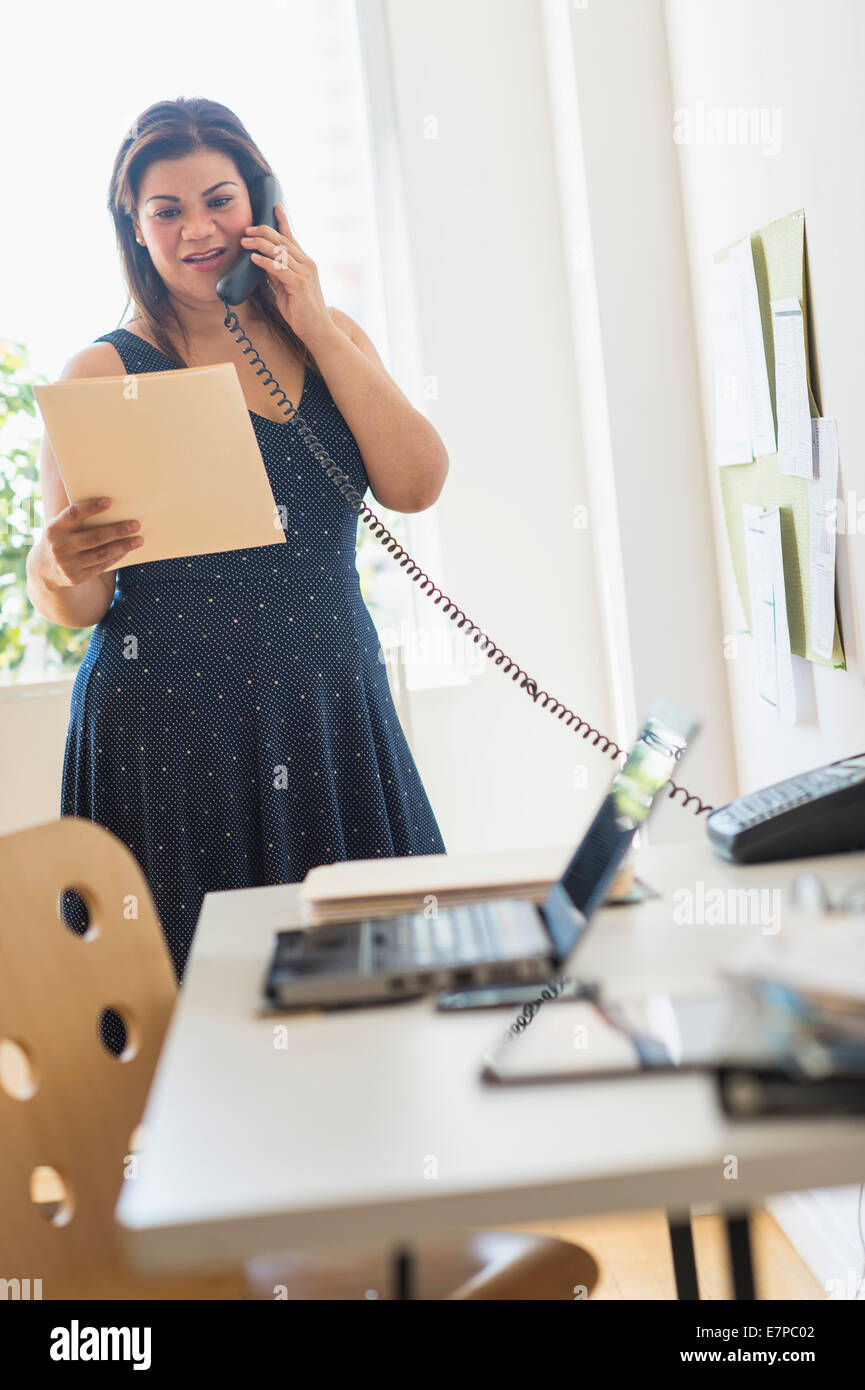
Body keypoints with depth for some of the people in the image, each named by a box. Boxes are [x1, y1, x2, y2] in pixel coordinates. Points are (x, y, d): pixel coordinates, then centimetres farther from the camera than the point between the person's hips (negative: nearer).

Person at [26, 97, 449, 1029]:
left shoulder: (331, 338, 13)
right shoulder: (106, 374, 0)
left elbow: (416, 485, -3)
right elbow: (68, 604, -3)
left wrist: (318, 330, -4)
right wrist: (61, 569, -26)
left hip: (333, 720, 4)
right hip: (172, 731, -3)